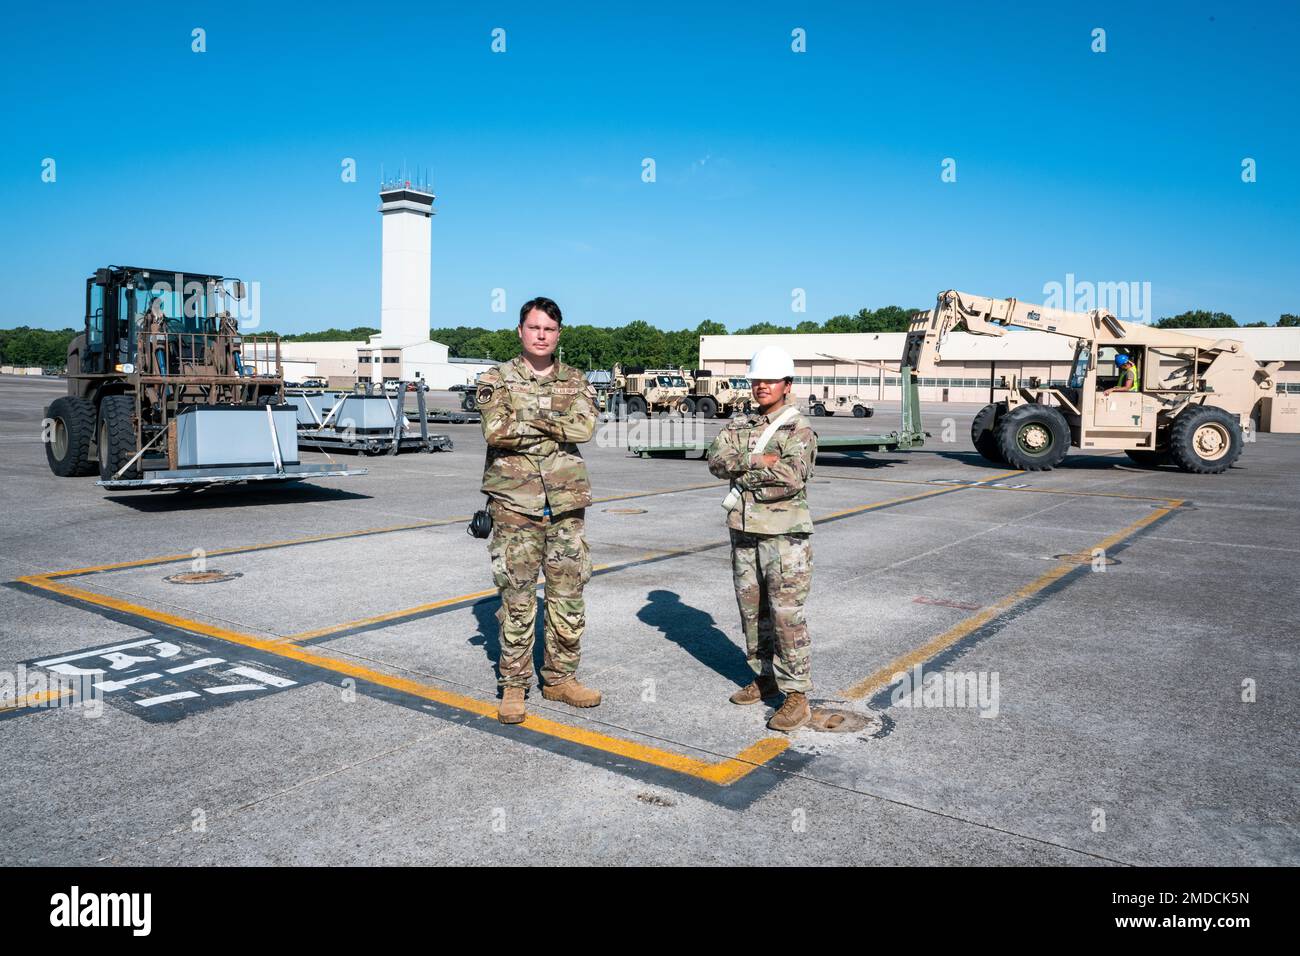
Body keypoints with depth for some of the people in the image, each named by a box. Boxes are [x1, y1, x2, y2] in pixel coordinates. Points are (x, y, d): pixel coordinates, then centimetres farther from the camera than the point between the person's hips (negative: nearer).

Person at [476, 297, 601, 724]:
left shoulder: (576, 382, 9)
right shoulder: (496, 380, 1)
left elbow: (584, 428, -10)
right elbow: (497, 430, -16)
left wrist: (526, 418, -12)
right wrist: (553, 424, -11)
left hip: (567, 505, 3)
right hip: (515, 505, -3)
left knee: (568, 596, 9)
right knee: (517, 599, 2)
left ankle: (560, 678, 24)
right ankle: (513, 686, 15)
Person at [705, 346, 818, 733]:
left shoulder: (799, 430, -5)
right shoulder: (739, 426, 13)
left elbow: (791, 477, -20)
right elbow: (716, 459, -3)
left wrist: (743, 473, -9)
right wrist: (757, 459, -17)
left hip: (784, 534, -6)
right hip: (744, 531, 6)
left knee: (786, 615, -7)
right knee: (752, 611, 13)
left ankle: (796, 695, -2)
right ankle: (766, 677, 28)